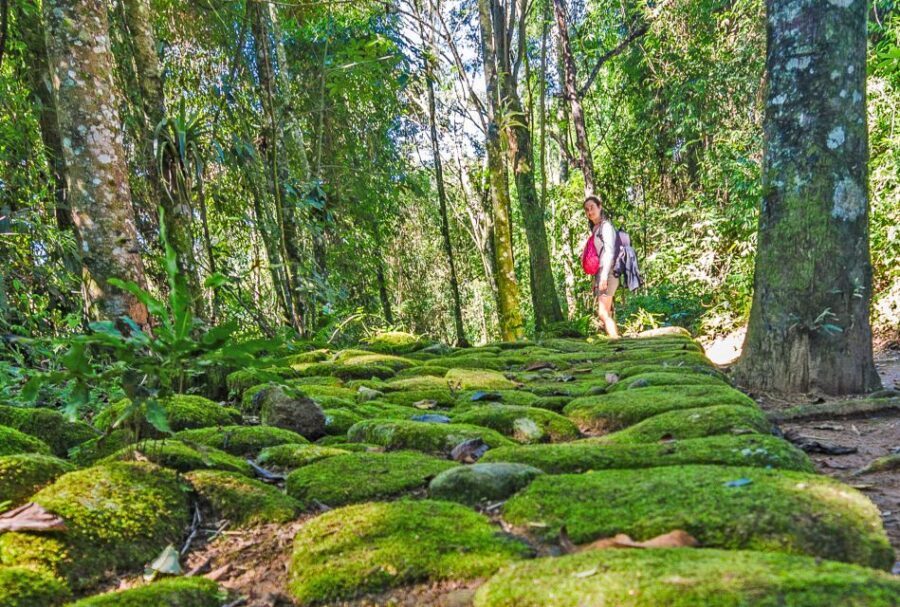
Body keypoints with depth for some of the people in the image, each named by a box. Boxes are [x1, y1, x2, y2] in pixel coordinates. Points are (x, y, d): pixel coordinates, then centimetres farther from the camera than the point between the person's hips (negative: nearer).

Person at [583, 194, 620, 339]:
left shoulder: (605, 226, -5)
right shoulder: (595, 229, 20)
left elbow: (610, 252, -16)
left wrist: (604, 276, -24)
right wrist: (595, 280, 15)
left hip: (607, 274, -9)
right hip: (599, 275, 9)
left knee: (603, 313, -17)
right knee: (606, 313, 6)